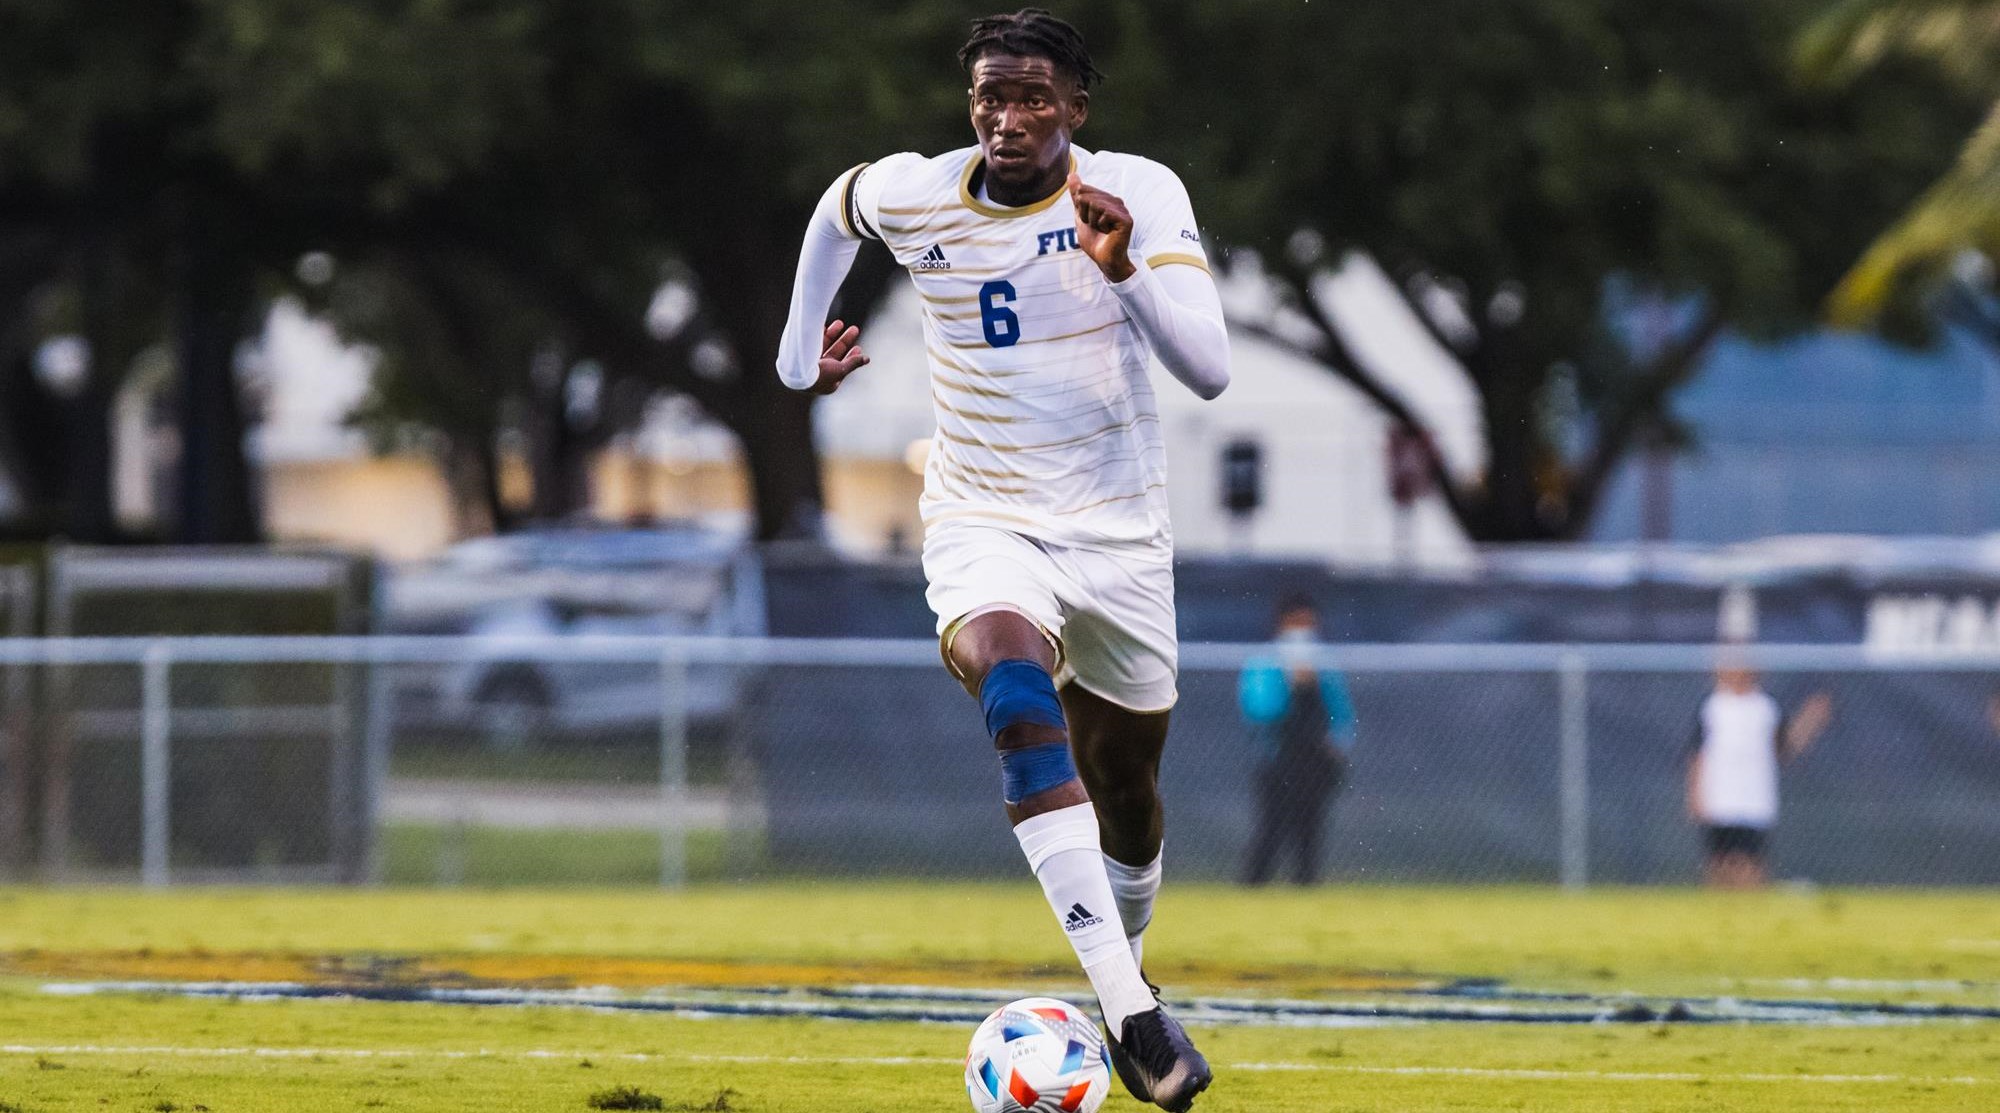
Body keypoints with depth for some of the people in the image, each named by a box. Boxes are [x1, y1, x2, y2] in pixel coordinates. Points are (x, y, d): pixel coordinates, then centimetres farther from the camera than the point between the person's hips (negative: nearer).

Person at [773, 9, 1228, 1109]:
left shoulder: (1139, 194, -12)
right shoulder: (909, 195, -6)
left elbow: (1208, 370, -22)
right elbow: (840, 204, 21)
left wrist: (1125, 268, -36)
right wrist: (801, 345, 25)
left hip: (1120, 530, 1)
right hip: (983, 522, -1)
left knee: (1124, 792, 13)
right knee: (1018, 699, -32)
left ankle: (1128, 984, 46)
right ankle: (1130, 1012, -42)